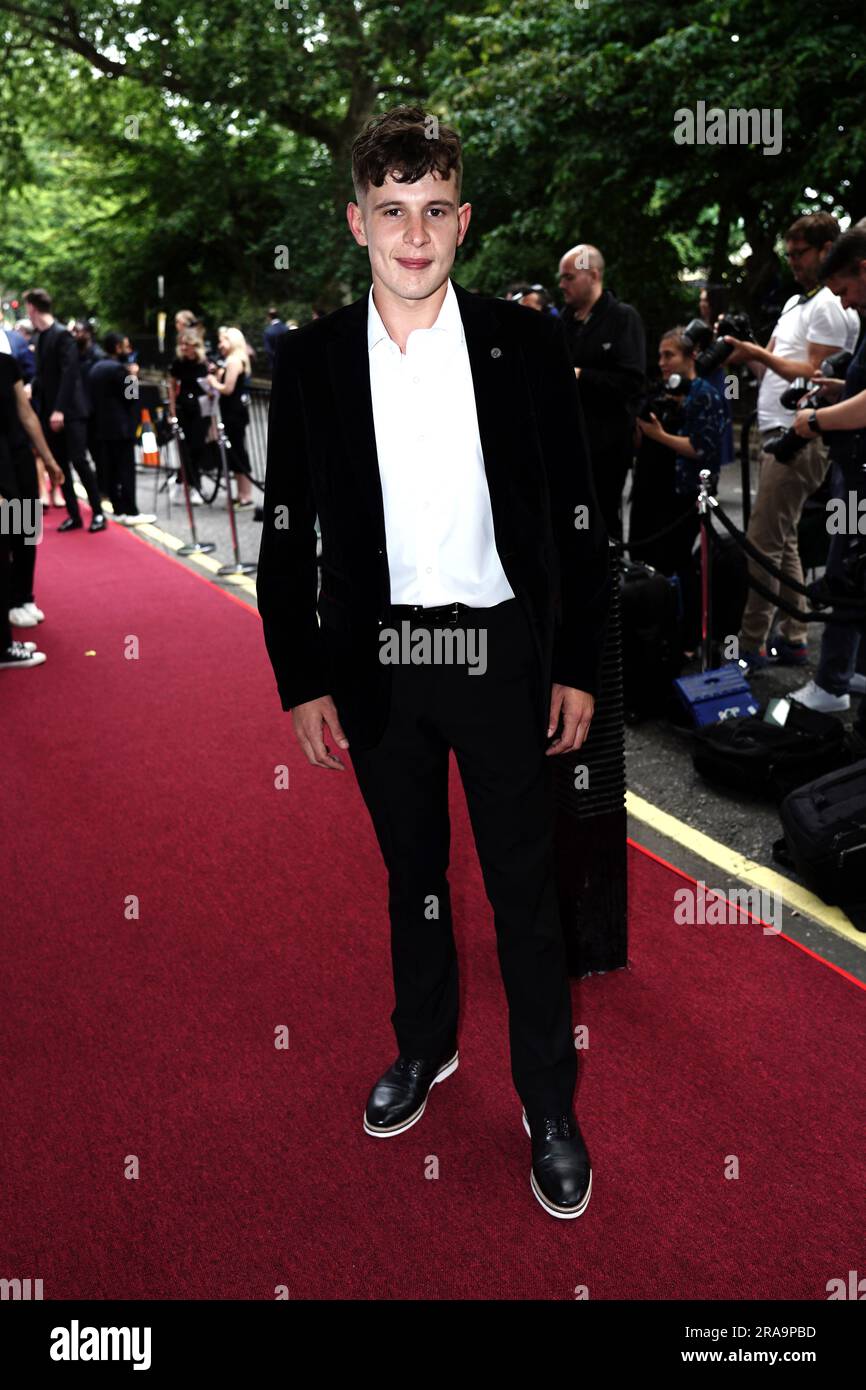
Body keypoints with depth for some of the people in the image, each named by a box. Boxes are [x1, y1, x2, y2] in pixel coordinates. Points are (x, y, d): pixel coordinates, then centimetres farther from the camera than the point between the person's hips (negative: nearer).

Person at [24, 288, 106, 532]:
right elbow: (44, 375, 15)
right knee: (60, 465, 6)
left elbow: (69, 373, -17)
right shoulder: (40, 338, 13)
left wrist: (59, 409, -22)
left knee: (79, 461, -7)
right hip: (49, 411, 8)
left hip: (69, 411, -8)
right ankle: (74, 515, 11)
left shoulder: (62, 335, -10)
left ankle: (98, 512, 3)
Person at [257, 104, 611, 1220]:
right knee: (411, 872, 18)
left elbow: (577, 522, 0)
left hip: (501, 650, -1)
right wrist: (302, 680, -1)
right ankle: (425, 1046, 42)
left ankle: (549, 1104, 26)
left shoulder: (526, 348, -3)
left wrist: (577, 667, -3)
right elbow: (286, 537, 2)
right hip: (375, 659, 2)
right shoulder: (309, 361, 0)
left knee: (525, 888, 6)